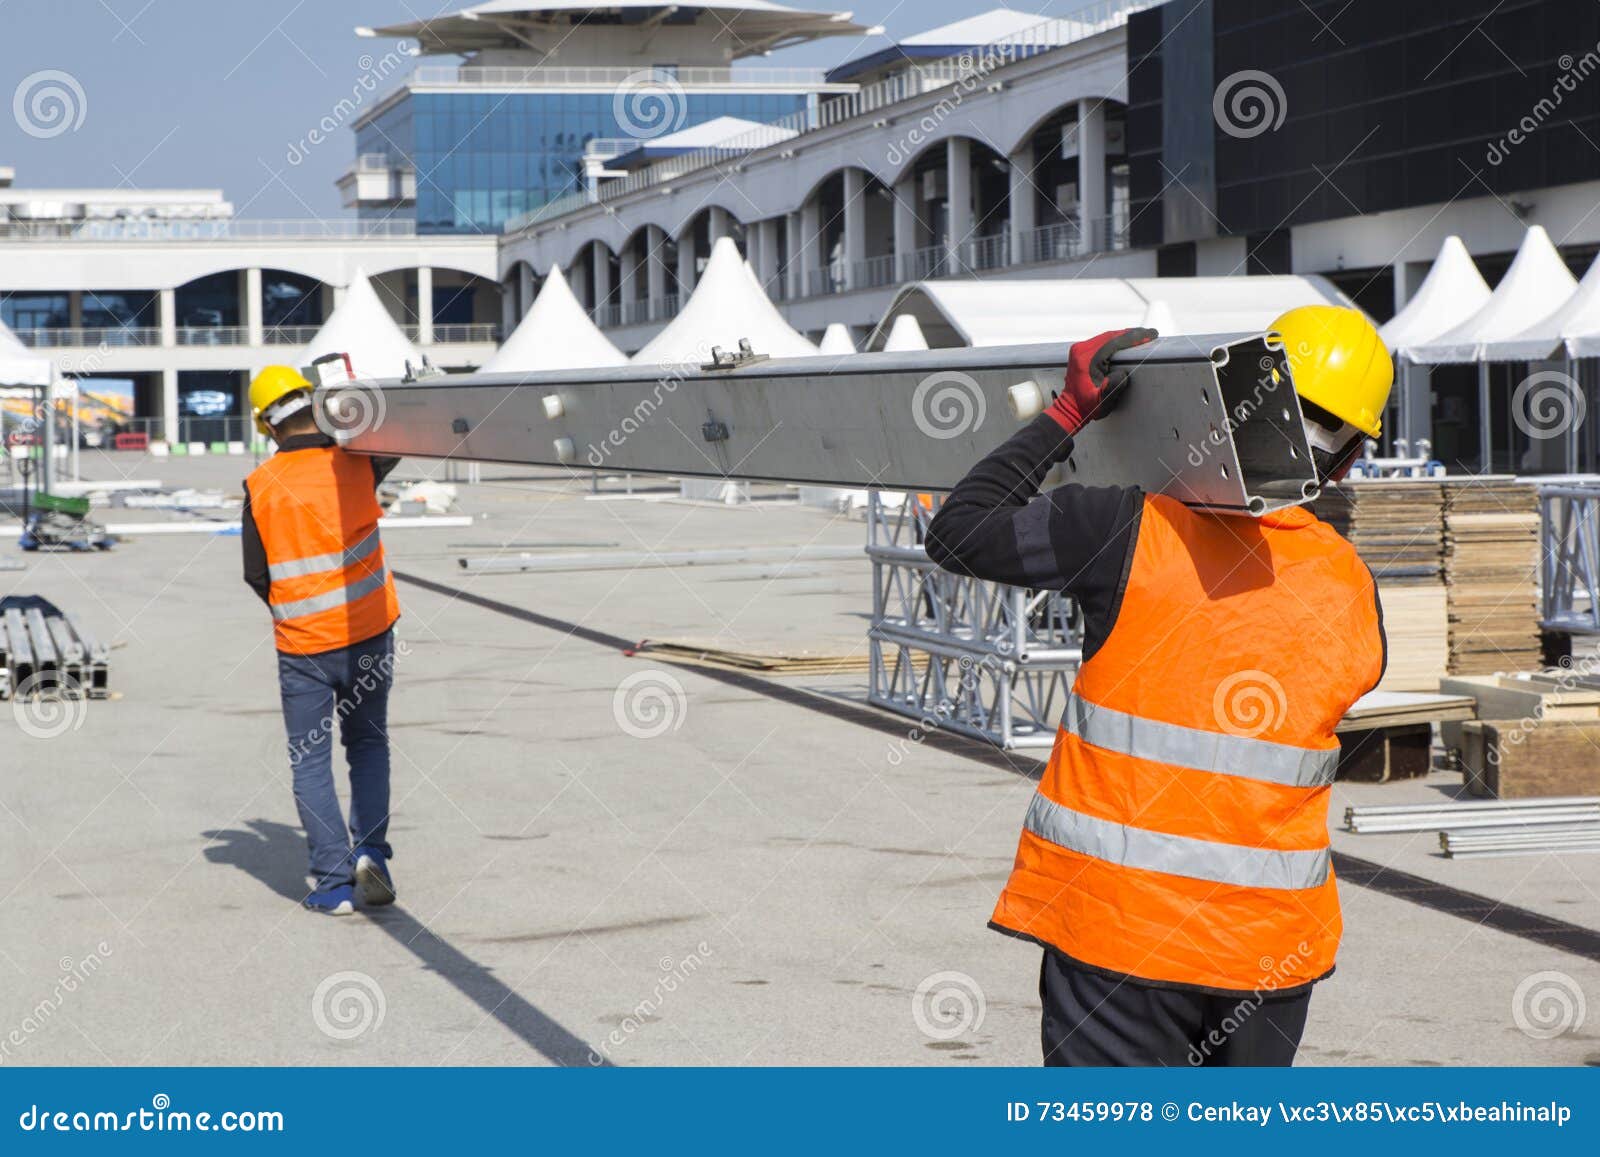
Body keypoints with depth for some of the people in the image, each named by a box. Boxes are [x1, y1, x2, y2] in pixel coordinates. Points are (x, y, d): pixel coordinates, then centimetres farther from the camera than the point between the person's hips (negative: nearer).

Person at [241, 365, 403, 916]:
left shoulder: (261, 486, -9)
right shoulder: (356, 464, -7)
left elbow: (257, 574, -3)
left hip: (303, 643, -2)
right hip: (370, 632, 2)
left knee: (310, 761, 8)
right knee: (368, 742, 20)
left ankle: (334, 884, 3)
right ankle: (370, 851, 3)